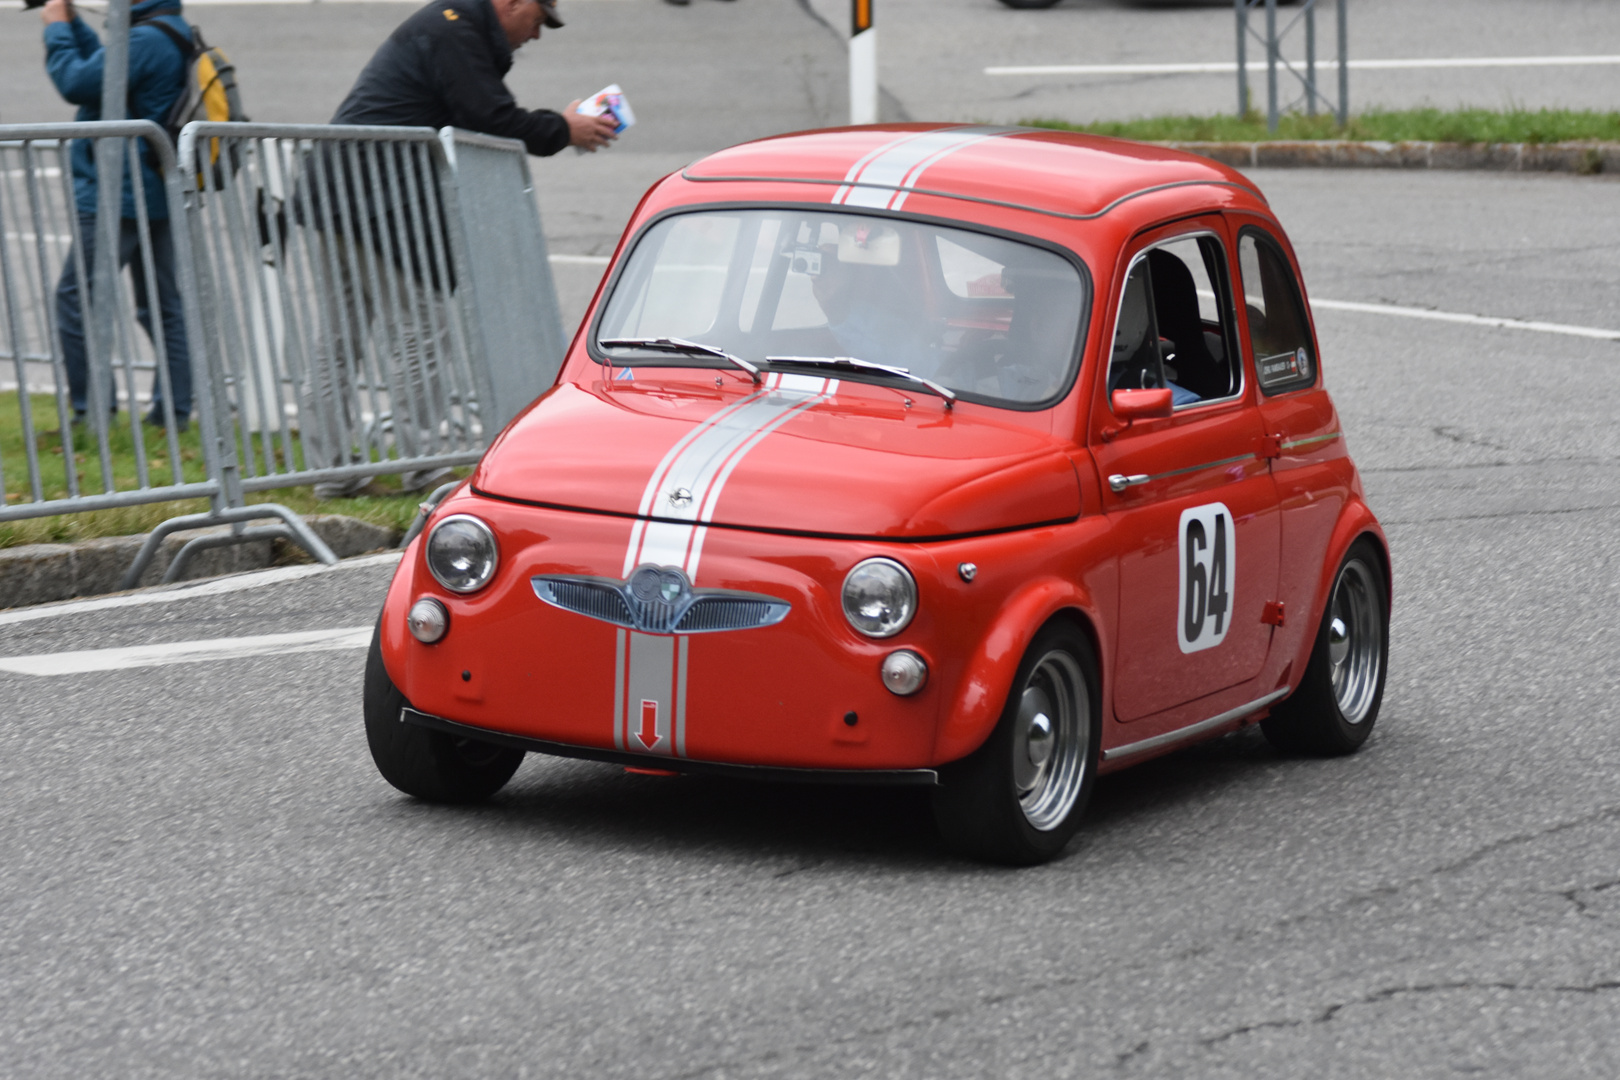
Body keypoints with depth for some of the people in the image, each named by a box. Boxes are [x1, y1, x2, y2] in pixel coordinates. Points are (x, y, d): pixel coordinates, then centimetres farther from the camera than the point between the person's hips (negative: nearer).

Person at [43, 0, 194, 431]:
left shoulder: (145, 40, -19)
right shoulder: (177, 37, 12)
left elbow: (78, 84, -19)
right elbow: (107, 69, 20)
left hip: (117, 197, -10)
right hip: (160, 197, 10)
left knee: (76, 299, -4)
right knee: (163, 305, 11)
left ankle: (93, 409, -6)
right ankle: (174, 408, 12)